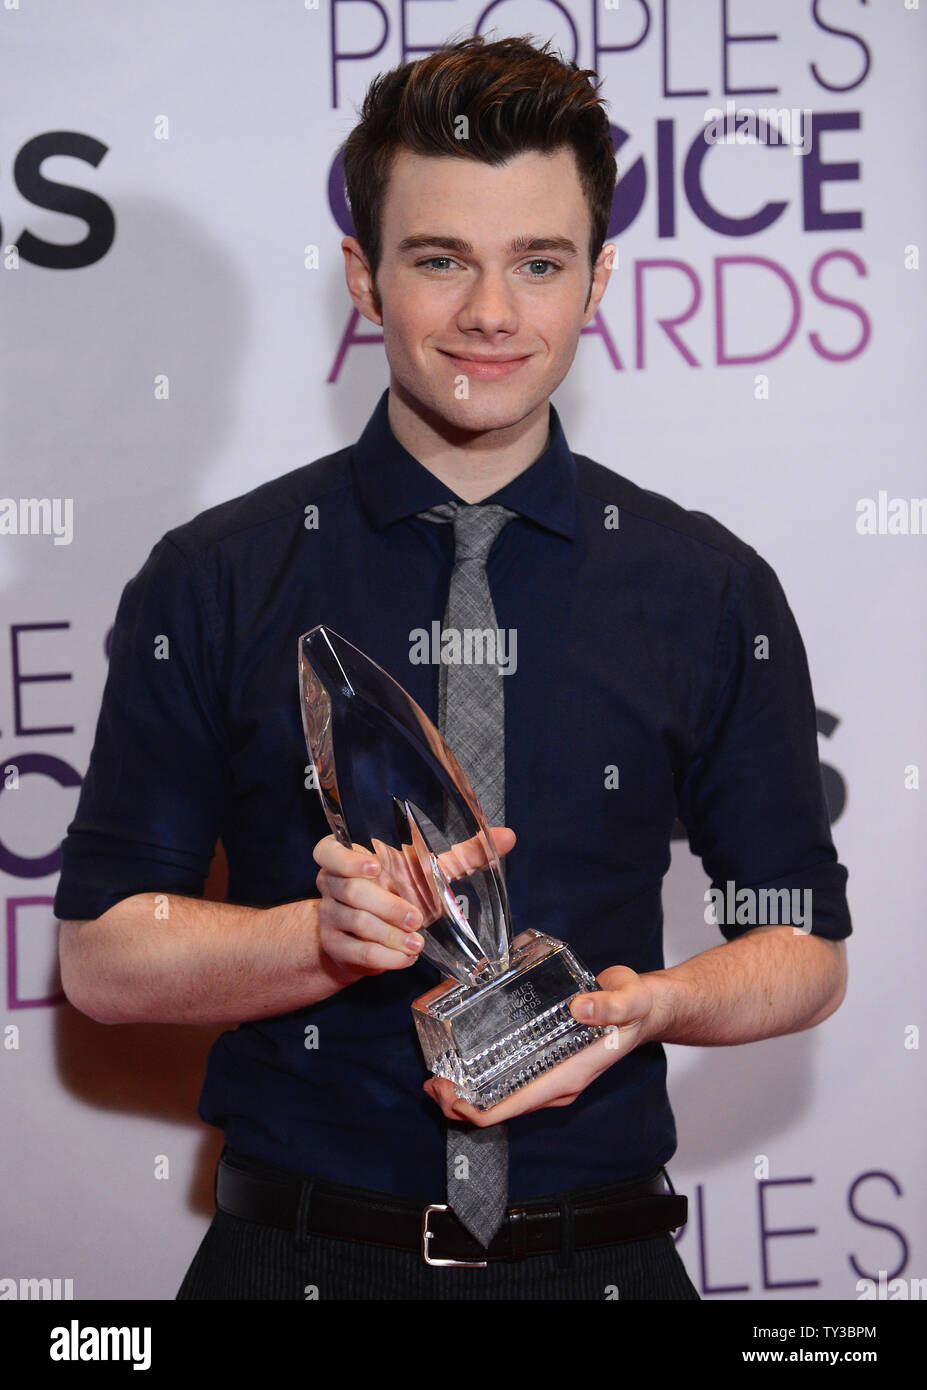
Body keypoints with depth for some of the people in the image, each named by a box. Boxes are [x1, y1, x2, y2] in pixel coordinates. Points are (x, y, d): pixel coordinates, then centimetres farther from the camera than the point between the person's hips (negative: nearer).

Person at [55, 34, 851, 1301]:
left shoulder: (712, 593, 1)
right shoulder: (213, 581, -1)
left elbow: (807, 952, 5)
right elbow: (104, 956, -2)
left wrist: (647, 1003, -15)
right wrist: (329, 938, -19)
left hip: (598, 1257, 1)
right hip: (295, 1253, -1)